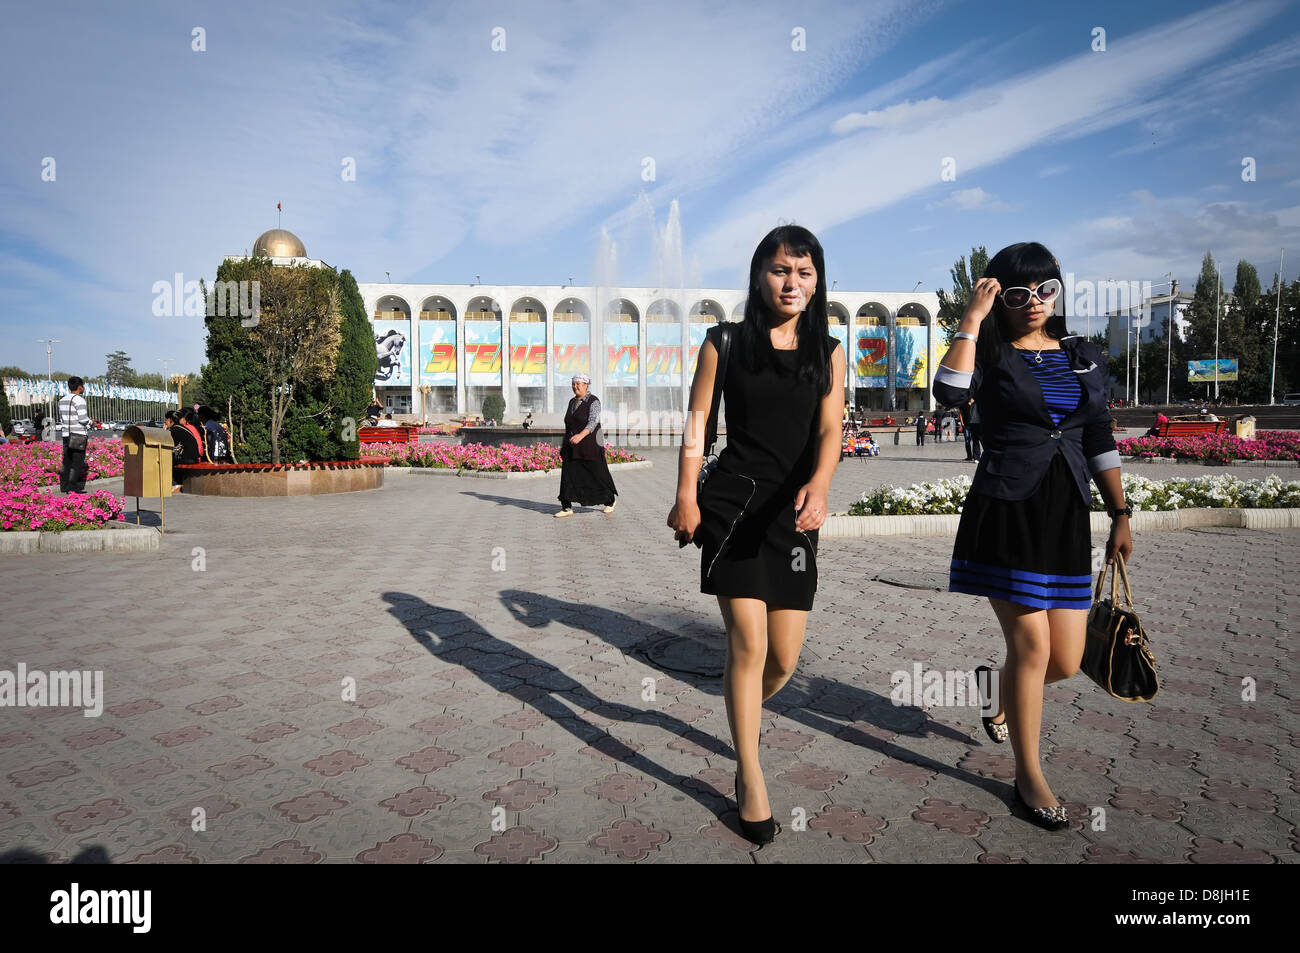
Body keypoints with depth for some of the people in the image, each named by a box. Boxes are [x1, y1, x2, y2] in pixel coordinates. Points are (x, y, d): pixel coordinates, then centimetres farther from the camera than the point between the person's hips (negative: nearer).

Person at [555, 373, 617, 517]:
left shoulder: (594, 401, -11)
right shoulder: (572, 402, 12)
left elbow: (593, 422, -25)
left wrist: (581, 435, -40)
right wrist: (564, 443, 18)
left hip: (590, 444, -6)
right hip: (573, 447, 6)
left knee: (598, 474, 5)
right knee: (568, 474, -4)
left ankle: (610, 500, 27)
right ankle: (567, 508, -3)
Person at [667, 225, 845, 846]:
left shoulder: (829, 352, 6)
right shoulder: (725, 343, 3)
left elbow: (829, 429, -5)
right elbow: (697, 419, 2)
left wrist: (819, 486, -24)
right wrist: (686, 495, -6)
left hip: (793, 510, 3)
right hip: (731, 498, -2)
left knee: (785, 657, 5)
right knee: (748, 642, -7)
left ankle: (745, 715, 41)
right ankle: (750, 777, 12)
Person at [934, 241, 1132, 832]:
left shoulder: (1085, 358, 13)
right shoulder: (991, 354, -1)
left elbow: (1100, 440, 16)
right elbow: (949, 392, -23)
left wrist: (1120, 516, 13)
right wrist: (973, 318, -17)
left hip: (1066, 516, 5)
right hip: (1005, 513, -5)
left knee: (1065, 662, 6)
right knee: (1032, 649, -2)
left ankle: (997, 687, 41)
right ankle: (1029, 775, 19)